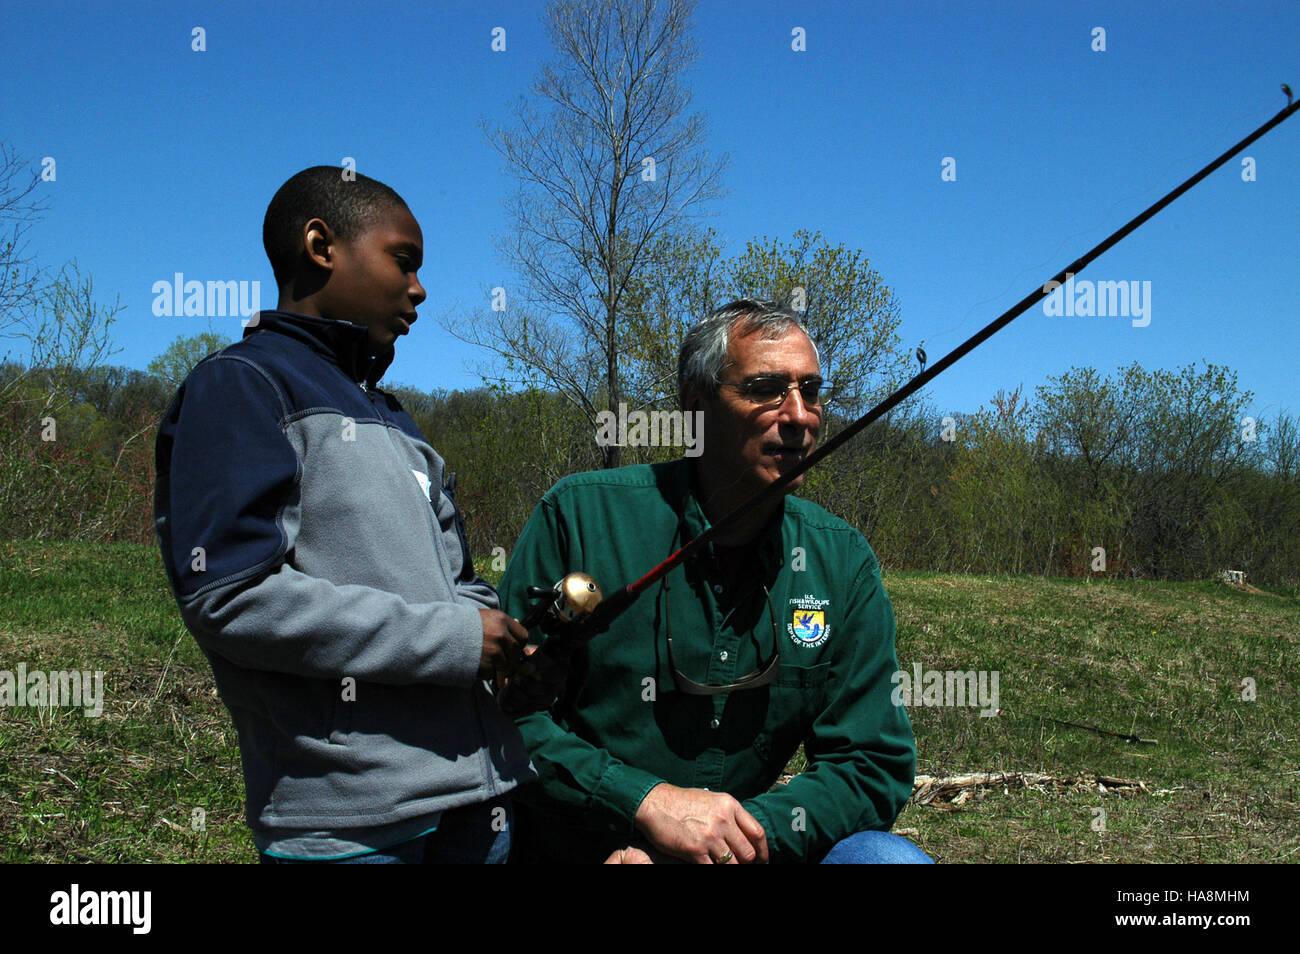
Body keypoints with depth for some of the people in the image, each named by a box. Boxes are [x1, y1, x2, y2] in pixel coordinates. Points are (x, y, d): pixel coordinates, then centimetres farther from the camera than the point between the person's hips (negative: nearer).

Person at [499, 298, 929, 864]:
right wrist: (647, 801, -23)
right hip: (561, 848, 1)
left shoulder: (843, 563, -3)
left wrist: (732, 837, -19)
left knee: (888, 856, -23)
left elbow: (874, 766, -4)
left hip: (740, 848, 0)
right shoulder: (580, 515, -12)